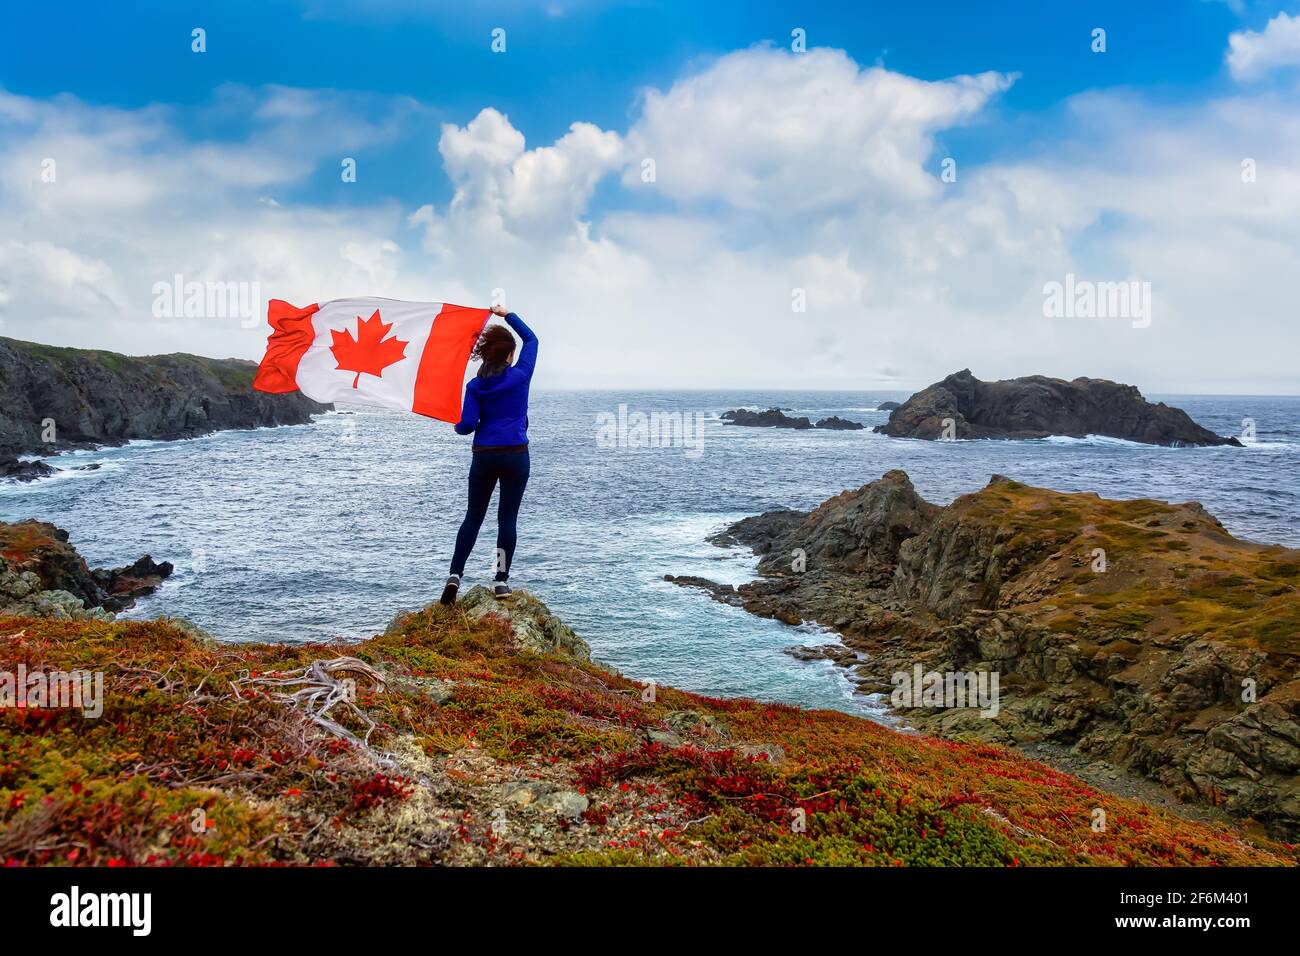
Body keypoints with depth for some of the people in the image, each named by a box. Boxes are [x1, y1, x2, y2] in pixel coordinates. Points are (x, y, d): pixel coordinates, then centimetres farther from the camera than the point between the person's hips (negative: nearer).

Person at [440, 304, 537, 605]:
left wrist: (457, 427, 18)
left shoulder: (475, 385, -1)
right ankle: (501, 581, 4)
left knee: (473, 517, 11)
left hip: (484, 456, 2)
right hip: (515, 455, -1)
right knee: (507, 518, 3)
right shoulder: (521, 376, -3)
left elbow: (468, 424, -5)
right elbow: (531, 339, 13)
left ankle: (455, 576, 3)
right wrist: (507, 315, 21)